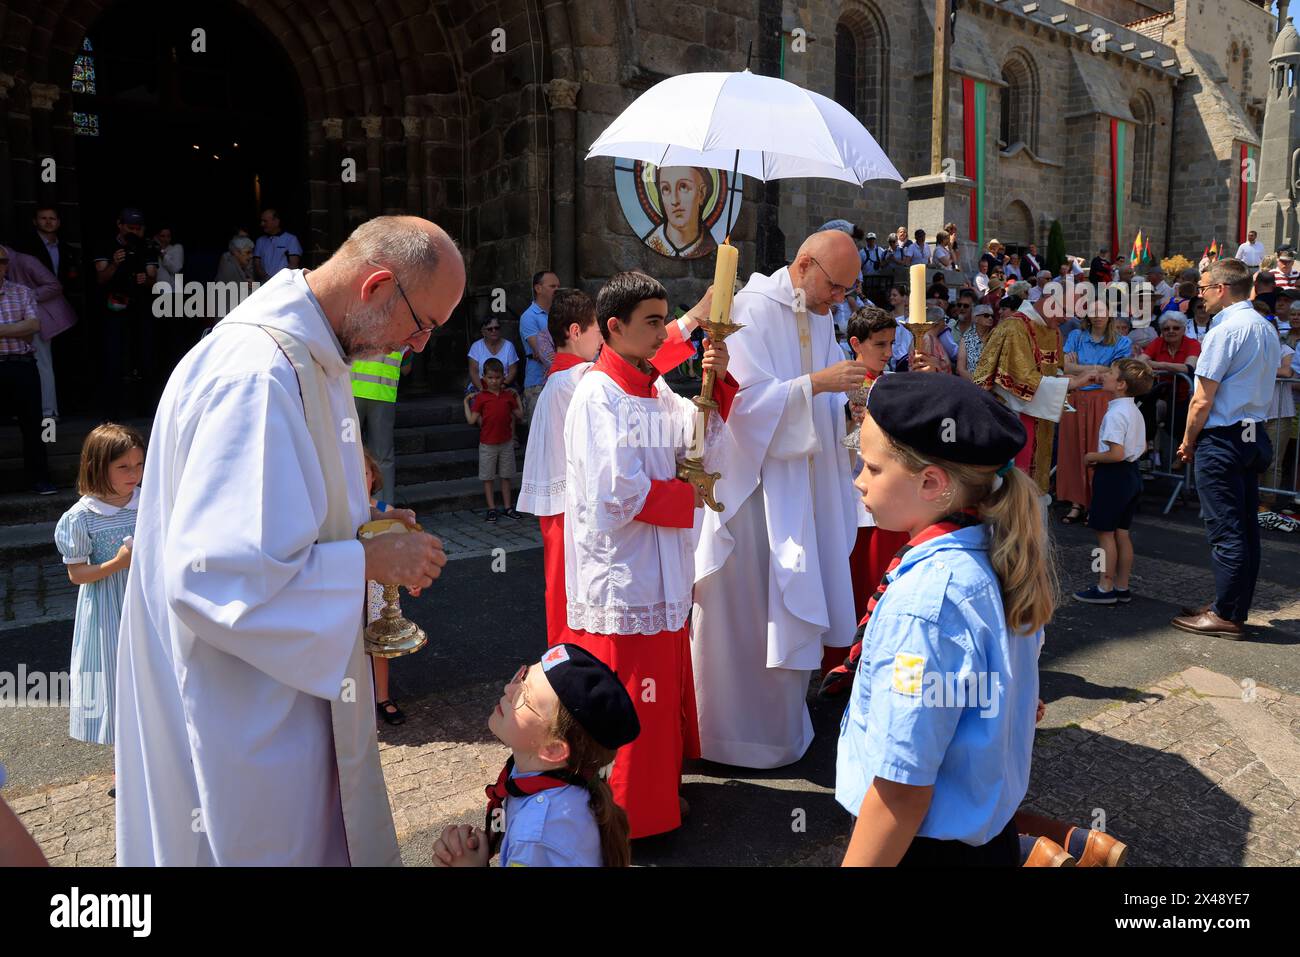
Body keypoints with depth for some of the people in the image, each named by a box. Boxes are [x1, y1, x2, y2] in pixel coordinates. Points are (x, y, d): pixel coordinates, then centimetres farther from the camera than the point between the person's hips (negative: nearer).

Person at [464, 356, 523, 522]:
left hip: (506, 442, 2)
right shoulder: (480, 397, -5)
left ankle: (507, 507, 20)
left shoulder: (508, 395, 3)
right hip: (487, 444, -2)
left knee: (505, 476, 11)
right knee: (488, 477, 5)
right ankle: (491, 508, 13)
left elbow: (519, 416, 7)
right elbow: (471, 420, -6)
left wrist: (517, 398, 10)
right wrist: (466, 403, -3)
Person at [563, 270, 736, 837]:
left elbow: (702, 449, 7)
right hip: (622, 577, -9)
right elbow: (618, 494, -23)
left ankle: (660, 786, 38)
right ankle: (628, 816, 20)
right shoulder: (599, 395, -17)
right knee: (628, 704, 3)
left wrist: (718, 383, -5)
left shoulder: (657, 391, 9)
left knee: (664, 689, 20)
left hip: (662, 574, 9)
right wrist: (689, 497, -9)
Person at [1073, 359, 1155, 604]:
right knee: (1121, 532, 14)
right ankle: (1122, 587, 19)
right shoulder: (1134, 411, 10)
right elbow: (1143, 448, 18)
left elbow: (1117, 454, -26)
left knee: (1104, 531, -1)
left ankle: (1105, 588, 5)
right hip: (1132, 474, 9)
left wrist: (1092, 457, -10)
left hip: (1113, 475, -9)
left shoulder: (1115, 414, -20)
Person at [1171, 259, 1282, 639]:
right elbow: (1260, 386, 18)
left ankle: (1225, 616, 4)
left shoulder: (1224, 331, -16)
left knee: (1224, 530, -3)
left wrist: (1188, 442, -4)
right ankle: (1237, 609, 22)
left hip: (1221, 437, -9)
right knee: (1246, 528, 12)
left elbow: (1203, 400, -18)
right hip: (1254, 436, 9)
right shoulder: (1268, 330, 13)